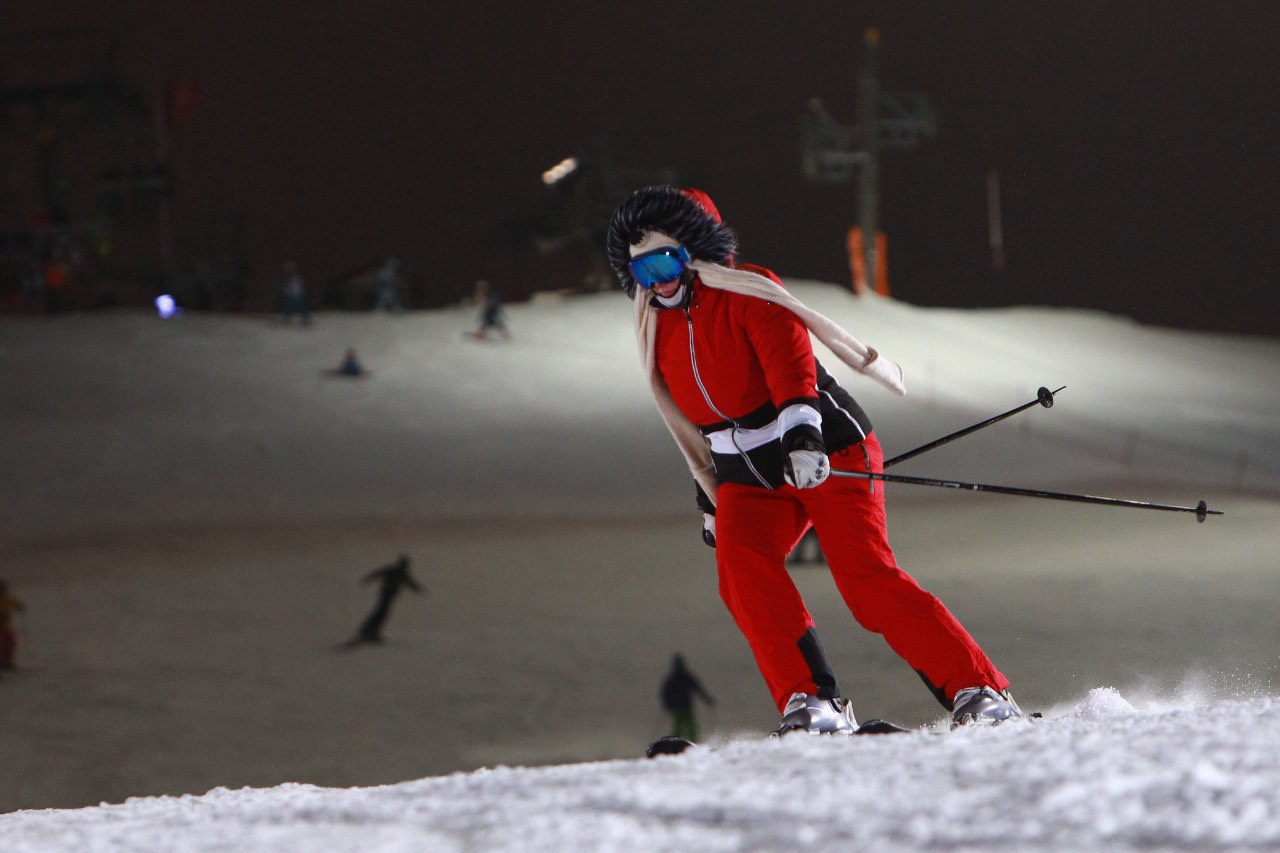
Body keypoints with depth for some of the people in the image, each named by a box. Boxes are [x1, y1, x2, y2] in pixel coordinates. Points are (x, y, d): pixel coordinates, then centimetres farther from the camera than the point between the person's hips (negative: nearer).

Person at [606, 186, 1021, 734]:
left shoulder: (748, 294, -10)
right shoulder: (658, 328, 11)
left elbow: (791, 361, -26)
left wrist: (802, 435, -43)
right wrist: (709, 497, 24)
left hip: (826, 452, -6)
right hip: (749, 478, 6)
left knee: (866, 578, -20)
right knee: (741, 567, -25)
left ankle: (977, 692, -16)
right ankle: (811, 704, -27)